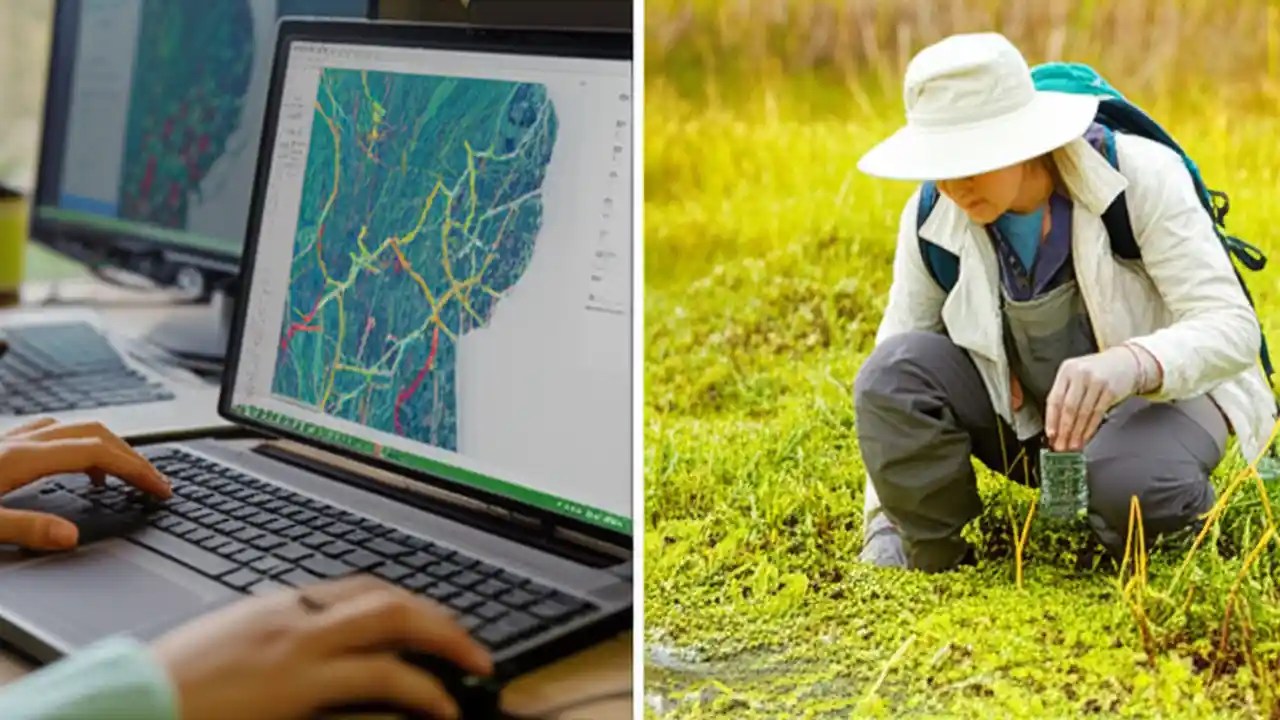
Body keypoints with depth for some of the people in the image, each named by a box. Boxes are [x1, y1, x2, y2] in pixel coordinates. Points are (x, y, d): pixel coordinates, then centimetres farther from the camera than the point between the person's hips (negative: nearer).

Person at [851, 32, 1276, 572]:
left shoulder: (1140, 176, -24)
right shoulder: (932, 218, -14)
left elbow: (1231, 327, -30)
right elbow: (893, 382, -9)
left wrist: (1132, 363, -51)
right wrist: (883, 525, -15)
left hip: (1163, 394, -3)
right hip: (1023, 417, 3)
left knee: (1128, 479, -38)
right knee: (892, 372, -25)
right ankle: (933, 568, -9)